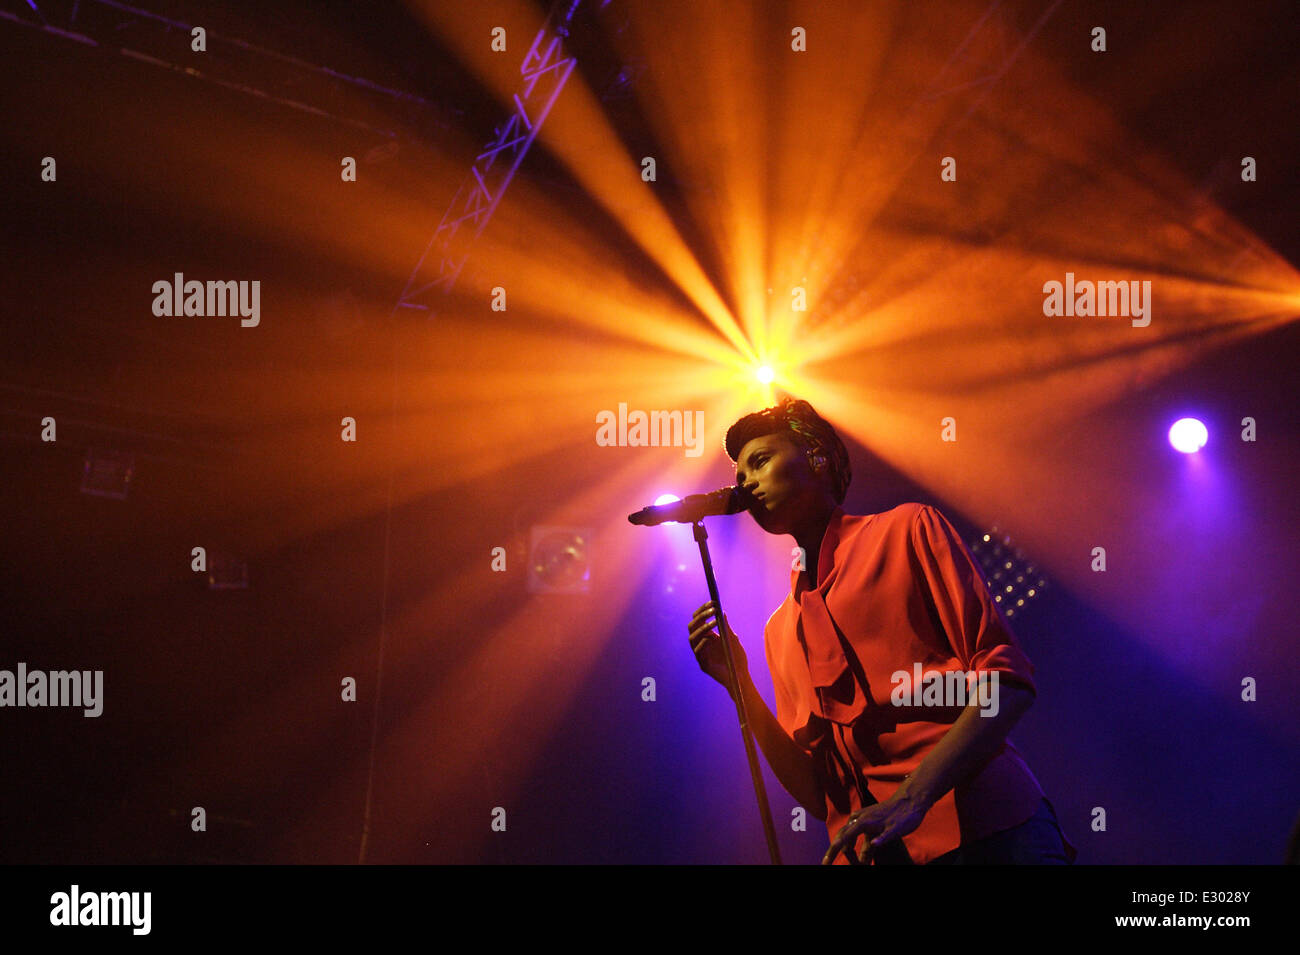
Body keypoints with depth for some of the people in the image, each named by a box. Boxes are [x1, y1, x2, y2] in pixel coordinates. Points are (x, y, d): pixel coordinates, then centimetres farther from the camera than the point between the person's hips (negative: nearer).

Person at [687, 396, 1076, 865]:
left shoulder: (906, 530, 7)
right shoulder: (779, 632, 21)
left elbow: (1008, 678, -4)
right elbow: (816, 794, 14)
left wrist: (914, 796, -18)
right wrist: (739, 684, 4)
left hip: (985, 831, -5)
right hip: (865, 850, 5)